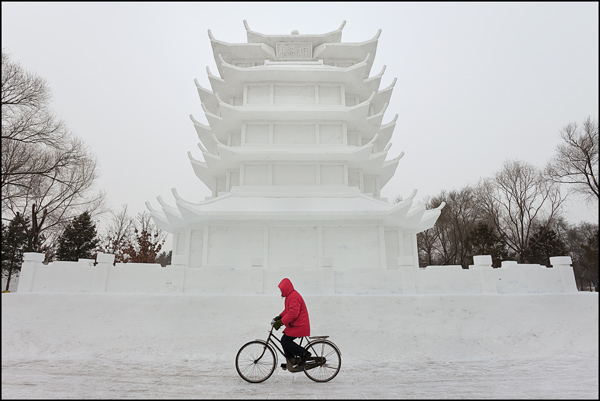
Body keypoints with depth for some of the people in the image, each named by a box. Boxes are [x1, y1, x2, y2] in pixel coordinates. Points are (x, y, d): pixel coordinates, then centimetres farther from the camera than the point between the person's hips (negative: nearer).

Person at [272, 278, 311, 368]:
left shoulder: (294, 297, -21)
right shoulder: (290, 295, 14)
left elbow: (293, 313, -30)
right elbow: (288, 310, 26)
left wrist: (281, 322, -28)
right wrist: (279, 317, 14)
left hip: (299, 326, -11)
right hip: (294, 325, 11)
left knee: (285, 341, -11)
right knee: (284, 340, 11)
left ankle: (304, 354, -3)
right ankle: (291, 360, 23)